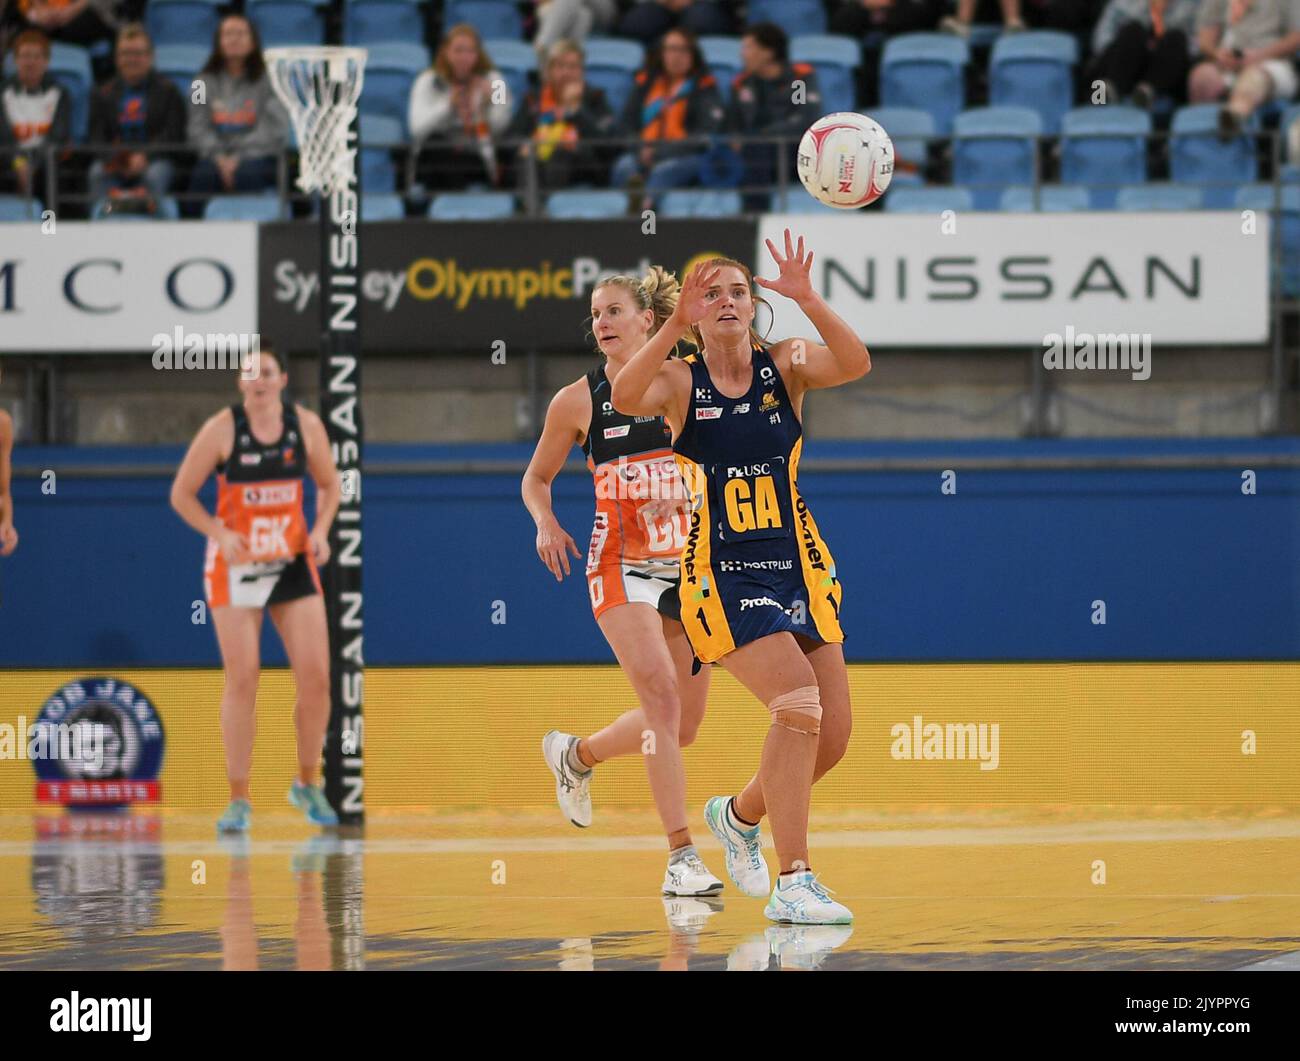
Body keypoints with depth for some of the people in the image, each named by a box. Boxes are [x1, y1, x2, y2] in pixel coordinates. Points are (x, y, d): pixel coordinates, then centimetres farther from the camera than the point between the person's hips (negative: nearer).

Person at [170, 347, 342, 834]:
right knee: (242, 681, -6)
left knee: (316, 677, -3)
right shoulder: (222, 429, -10)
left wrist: (320, 530, -5)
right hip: (236, 565, -3)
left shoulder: (306, 425, -2)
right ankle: (239, 800, 1)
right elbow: (181, 494, -4)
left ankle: (308, 784, 16)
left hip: (293, 564, 3)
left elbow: (329, 485, 12)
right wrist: (219, 534, -19)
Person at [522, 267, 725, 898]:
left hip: (689, 559, 3)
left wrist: (686, 493, -16)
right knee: (661, 697, -21)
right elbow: (536, 478, 14)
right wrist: (546, 523, -6)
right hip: (621, 564, -3)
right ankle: (681, 854, -21)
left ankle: (577, 755, 36)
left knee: (681, 726, 8)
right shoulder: (578, 402, 1)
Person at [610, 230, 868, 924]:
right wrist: (676, 324, -38)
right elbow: (626, 398, -26)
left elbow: (854, 365, -19)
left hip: (796, 567, 4)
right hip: (721, 574, -4)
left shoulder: (785, 365, 3)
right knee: (798, 699, -24)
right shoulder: (679, 380, -3)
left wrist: (807, 300, -34)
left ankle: (740, 815, 33)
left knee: (832, 733, 2)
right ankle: (793, 884, -22)